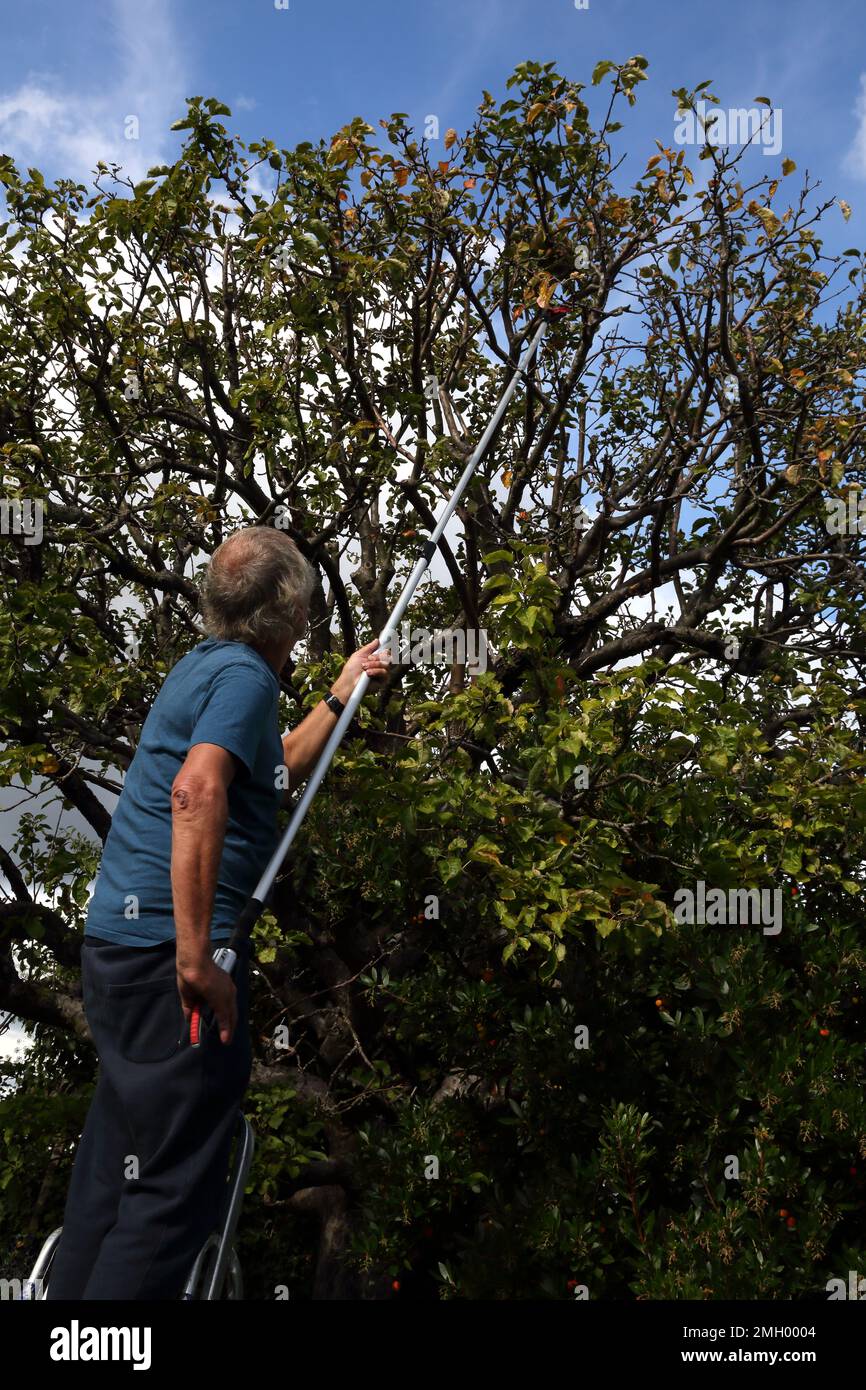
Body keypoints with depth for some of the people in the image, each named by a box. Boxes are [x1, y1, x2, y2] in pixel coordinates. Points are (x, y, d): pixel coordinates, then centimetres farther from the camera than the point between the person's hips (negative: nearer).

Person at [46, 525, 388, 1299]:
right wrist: (195, 956, -30)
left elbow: (278, 770, 36)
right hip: (166, 946, -10)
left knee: (117, 1164, 18)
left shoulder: (208, 666, 19)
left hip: (121, 939, 10)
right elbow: (196, 792, -29)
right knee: (176, 1185, -4)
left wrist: (342, 696, 38)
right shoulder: (245, 674, -11)